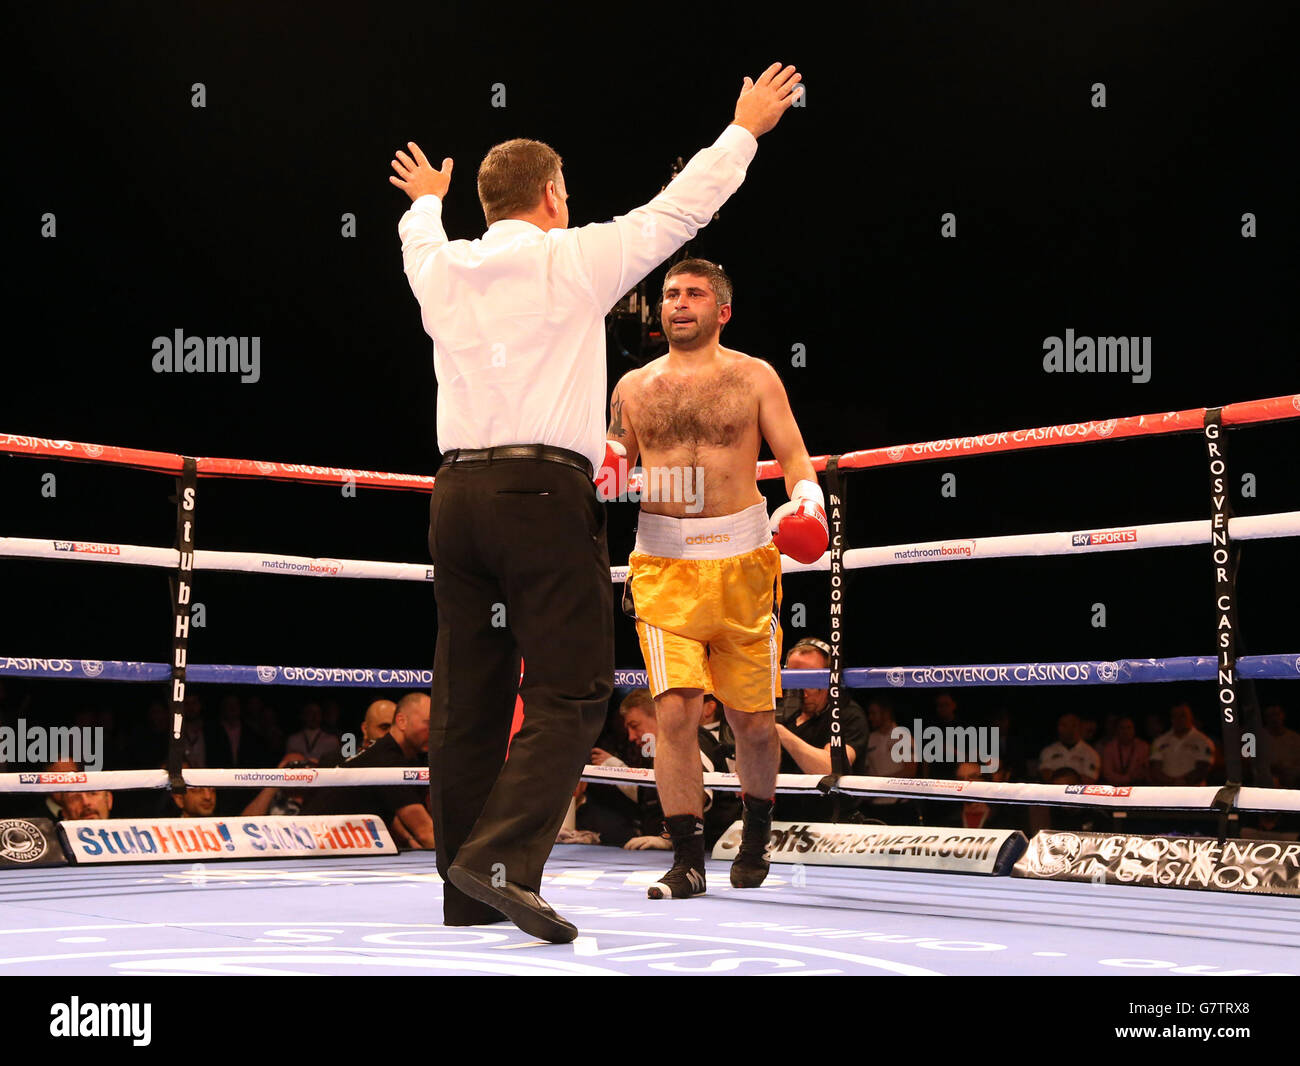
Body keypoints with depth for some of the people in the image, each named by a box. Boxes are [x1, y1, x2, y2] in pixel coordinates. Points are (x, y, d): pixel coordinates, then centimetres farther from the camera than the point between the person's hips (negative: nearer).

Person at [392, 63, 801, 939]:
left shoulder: (443, 270, 15)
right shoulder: (572, 259, 2)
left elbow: (421, 240, 40)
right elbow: (679, 209, 12)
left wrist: (425, 202, 63)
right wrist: (746, 127, 26)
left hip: (458, 494, 6)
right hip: (545, 492, -6)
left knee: (469, 700, 8)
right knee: (569, 693, -6)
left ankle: (467, 893, 15)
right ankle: (501, 859, -21)